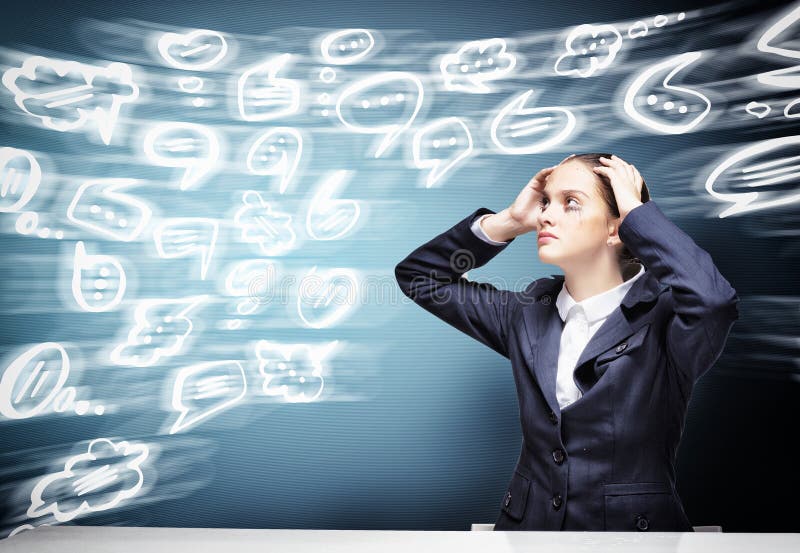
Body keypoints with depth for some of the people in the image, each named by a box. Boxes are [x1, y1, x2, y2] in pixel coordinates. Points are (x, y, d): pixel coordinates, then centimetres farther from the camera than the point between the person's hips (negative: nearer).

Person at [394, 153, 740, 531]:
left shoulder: (661, 318, -9)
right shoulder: (530, 313, 3)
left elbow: (713, 300, -32)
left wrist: (637, 210, -17)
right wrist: (509, 221, -4)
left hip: (633, 523, -2)